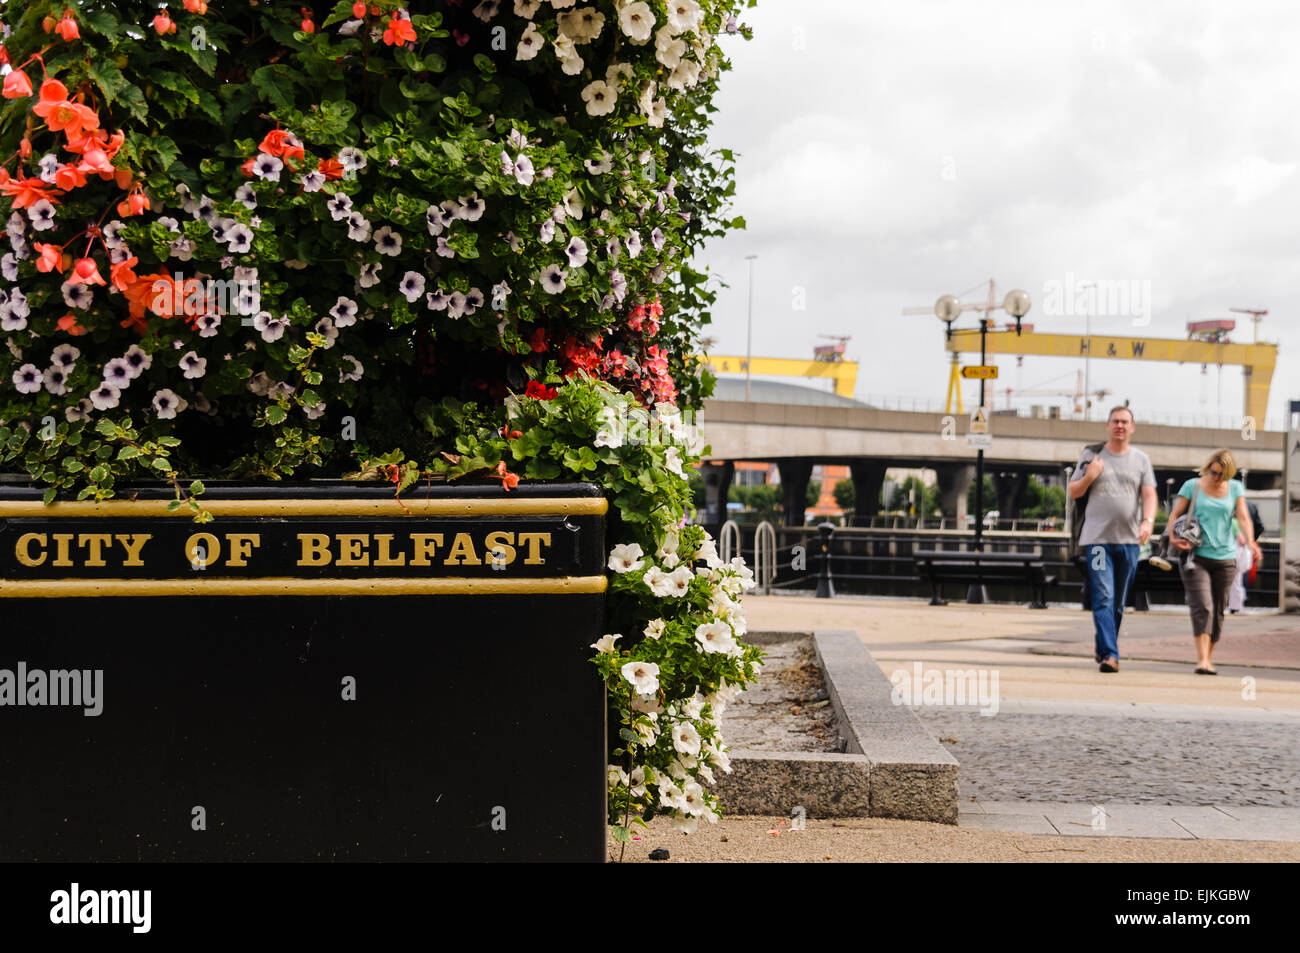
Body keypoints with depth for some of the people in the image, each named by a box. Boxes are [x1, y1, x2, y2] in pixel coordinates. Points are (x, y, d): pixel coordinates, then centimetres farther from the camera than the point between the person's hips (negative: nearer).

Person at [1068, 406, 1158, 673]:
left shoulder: (1141, 460, 11)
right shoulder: (1091, 456, 8)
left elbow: (1149, 495, 4)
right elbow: (1072, 492, 11)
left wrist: (1148, 521, -15)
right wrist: (1089, 477, -9)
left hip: (1129, 540, 2)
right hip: (1097, 538, -2)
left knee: (1119, 602, 8)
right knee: (1103, 598, -13)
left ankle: (1104, 649, 23)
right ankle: (1109, 654, -18)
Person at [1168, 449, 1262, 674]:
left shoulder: (1235, 488, 9)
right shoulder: (1192, 486, 3)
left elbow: (1244, 518, 0)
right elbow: (1174, 515, 6)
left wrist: (1250, 542, -19)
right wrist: (1173, 537, -13)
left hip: (1224, 557, 3)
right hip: (1195, 555, -3)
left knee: (1217, 610, 6)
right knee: (1202, 606, -16)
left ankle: (1209, 658, 17)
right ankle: (1202, 660, -22)